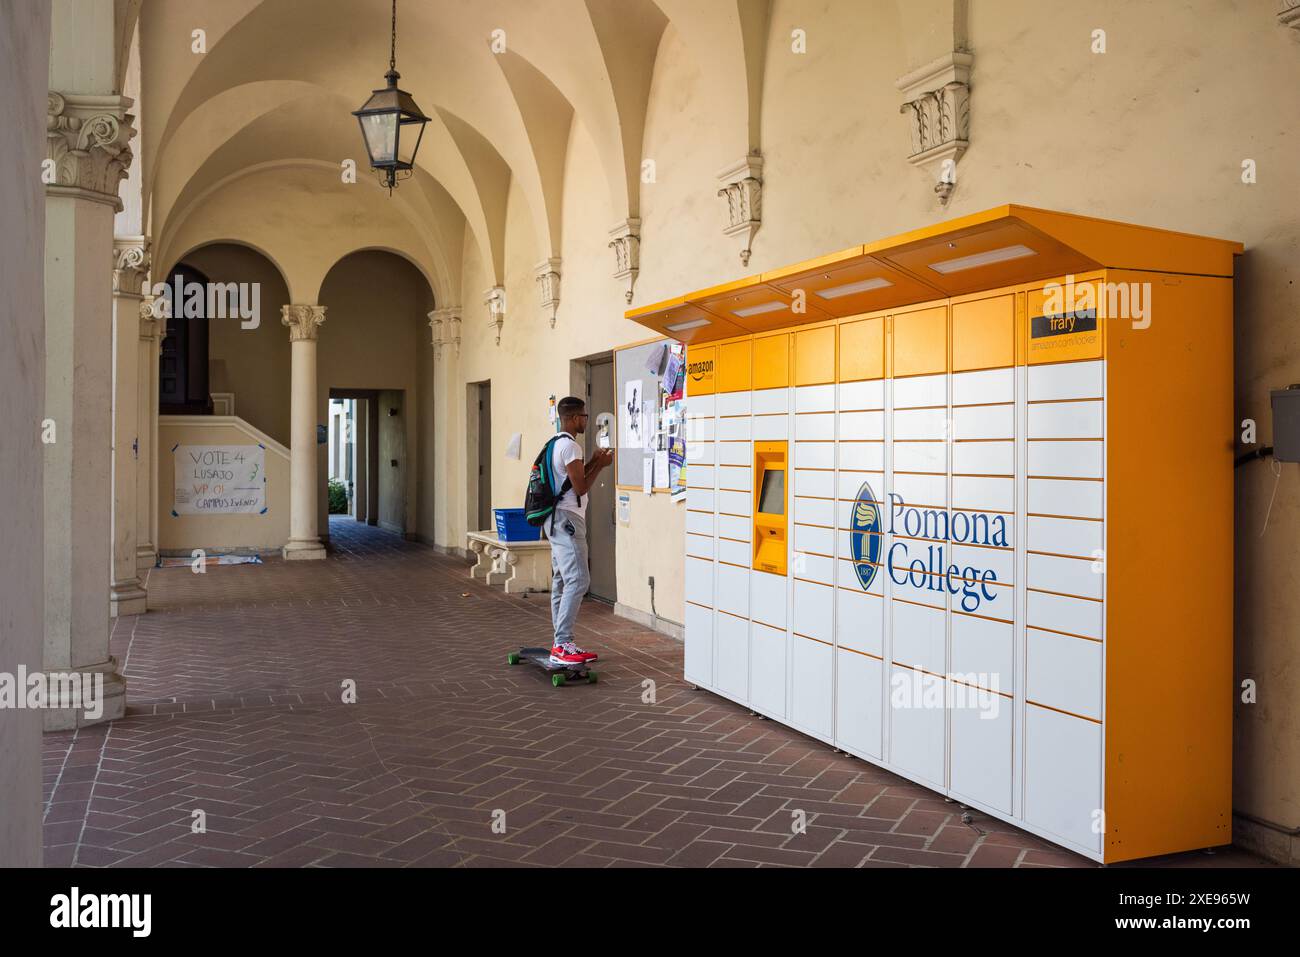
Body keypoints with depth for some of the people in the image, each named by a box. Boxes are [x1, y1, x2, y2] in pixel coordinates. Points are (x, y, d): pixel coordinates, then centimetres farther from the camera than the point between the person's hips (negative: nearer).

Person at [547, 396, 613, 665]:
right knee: (578, 580, -13)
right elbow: (580, 487, -15)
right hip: (567, 520, -11)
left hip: (558, 521, 11)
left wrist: (592, 462, 18)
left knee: (562, 581, 10)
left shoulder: (557, 445, 18)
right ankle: (563, 645, -14)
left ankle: (561, 643, 13)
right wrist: (600, 466, -3)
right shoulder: (570, 446, -14)